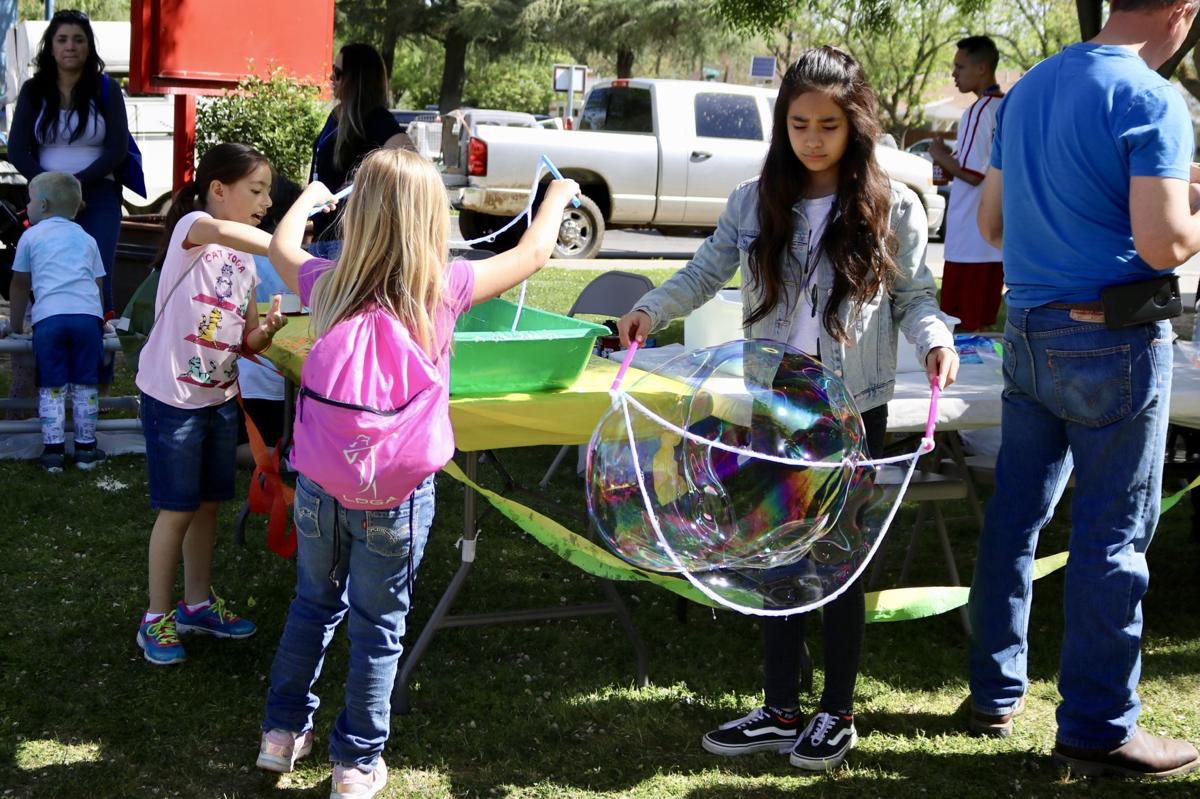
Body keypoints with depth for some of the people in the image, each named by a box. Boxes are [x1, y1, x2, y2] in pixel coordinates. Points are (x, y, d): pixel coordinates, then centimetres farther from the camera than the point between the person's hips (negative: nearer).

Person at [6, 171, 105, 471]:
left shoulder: (32, 236, 18)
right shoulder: (86, 239, 24)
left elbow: (20, 286, 24)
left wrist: (16, 326, 35)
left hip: (49, 317, -2)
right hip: (88, 314, 2)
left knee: (51, 387, 5)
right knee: (85, 385, 9)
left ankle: (53, 449, 3)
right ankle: (85, 447, 12)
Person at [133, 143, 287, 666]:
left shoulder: (245, 259, 9)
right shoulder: (191, 227, -13)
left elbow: (246, 343, 10)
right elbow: (221, 231, -40)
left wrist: (267, 330, -12)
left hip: (221, 397, 7)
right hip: (173, 397, -7)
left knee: (208, 503, 16)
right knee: (178, 509, 0)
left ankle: (197, 604, 31)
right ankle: (157, 619, 13)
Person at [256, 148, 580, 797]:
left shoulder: (329, 286, -2)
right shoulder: (443, 290, -9)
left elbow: (281, 247, 21)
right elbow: (533, 252, 4)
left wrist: (308, 197, 40)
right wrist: (559, 194, 23)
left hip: (321, 487, 3)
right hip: (395, 499, -3)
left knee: (313, 604, 22)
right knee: (378, 627, 11)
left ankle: (282, 731, 33)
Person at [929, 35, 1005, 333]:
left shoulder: (979, 111, -15)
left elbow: (971, 173, -19)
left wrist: (940, 155, -3)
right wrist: (951, 170, 17)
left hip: (970, 240, -9)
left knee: (964, 324, -4)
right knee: (984, 322, 12)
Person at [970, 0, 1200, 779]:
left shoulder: (1027, 89, 10)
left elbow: (991, 222, 16)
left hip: (1030, 331, 7)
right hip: (1113, 342, -7)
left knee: (1015, 513, 14)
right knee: (1112, 535, 1)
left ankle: (996, 691, 25)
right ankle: (1097, 728, 9)